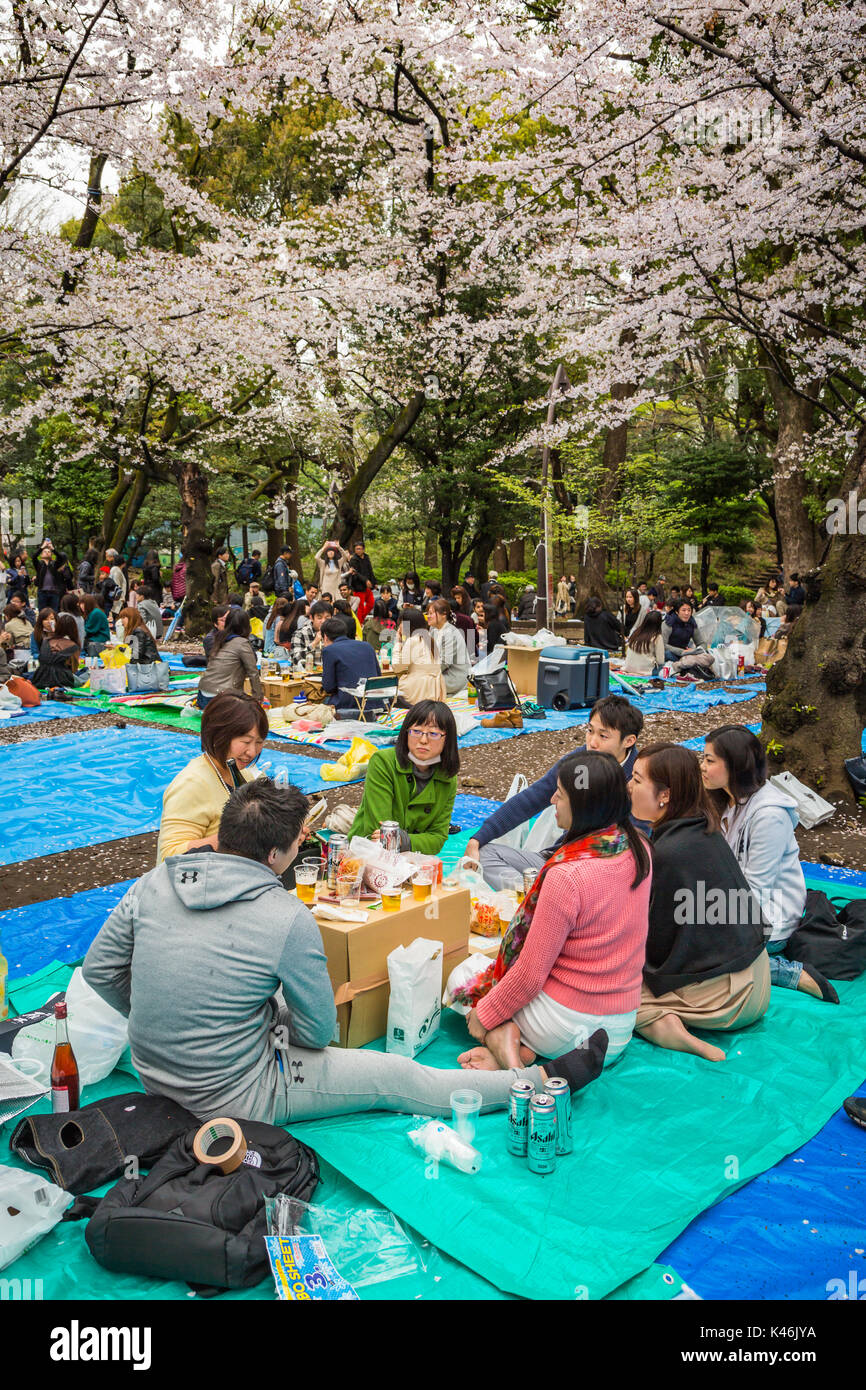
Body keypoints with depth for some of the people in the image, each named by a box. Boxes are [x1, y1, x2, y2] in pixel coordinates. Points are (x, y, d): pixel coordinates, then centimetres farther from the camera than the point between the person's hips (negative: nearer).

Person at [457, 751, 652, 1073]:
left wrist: (484, 1015, -4)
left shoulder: (567, 876, -28)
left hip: (568, 1025, -7)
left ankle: (501, 1038, -8)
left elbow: (530, 974, -19)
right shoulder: (637, 848, -6)